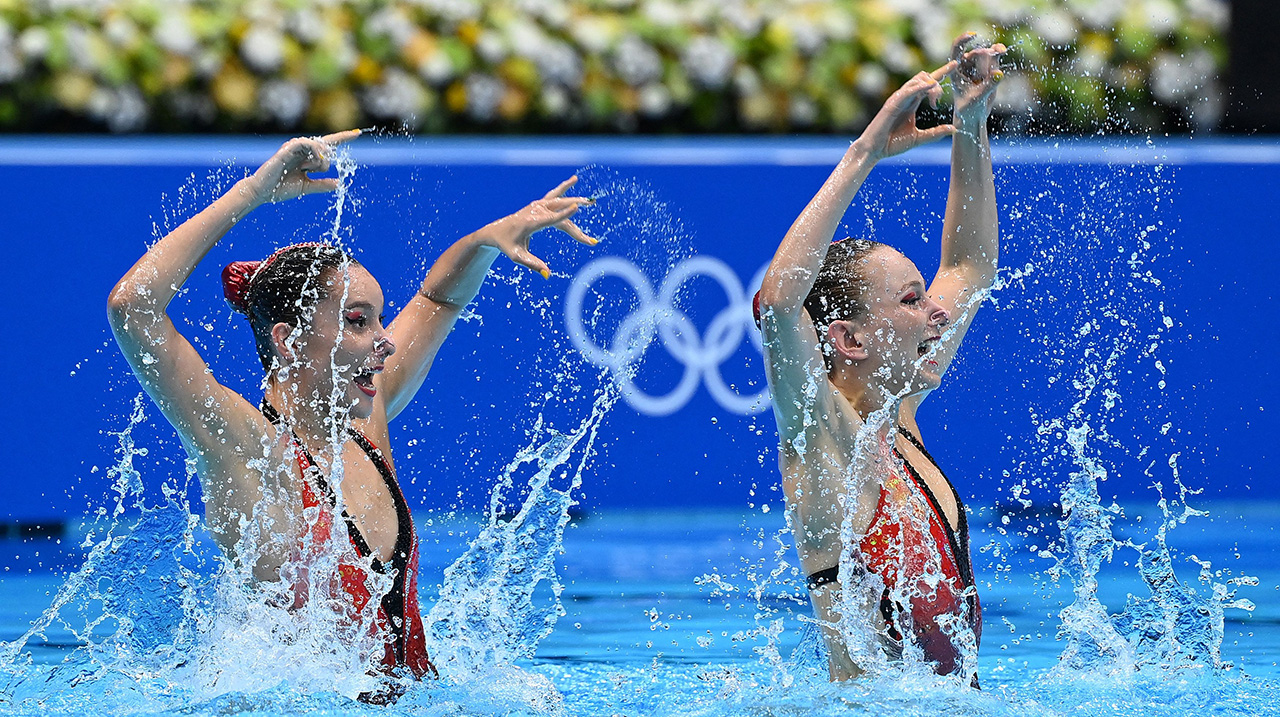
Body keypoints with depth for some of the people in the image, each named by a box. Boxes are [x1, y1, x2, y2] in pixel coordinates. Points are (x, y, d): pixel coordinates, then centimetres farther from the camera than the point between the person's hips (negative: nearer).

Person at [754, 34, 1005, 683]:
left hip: (955, 702, 7)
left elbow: (970, 266, 25)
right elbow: (776, 301, -32)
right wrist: (865, 153, -28)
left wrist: (971, 128, 14)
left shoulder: (894, 420, 11)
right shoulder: (822, 438, -12)